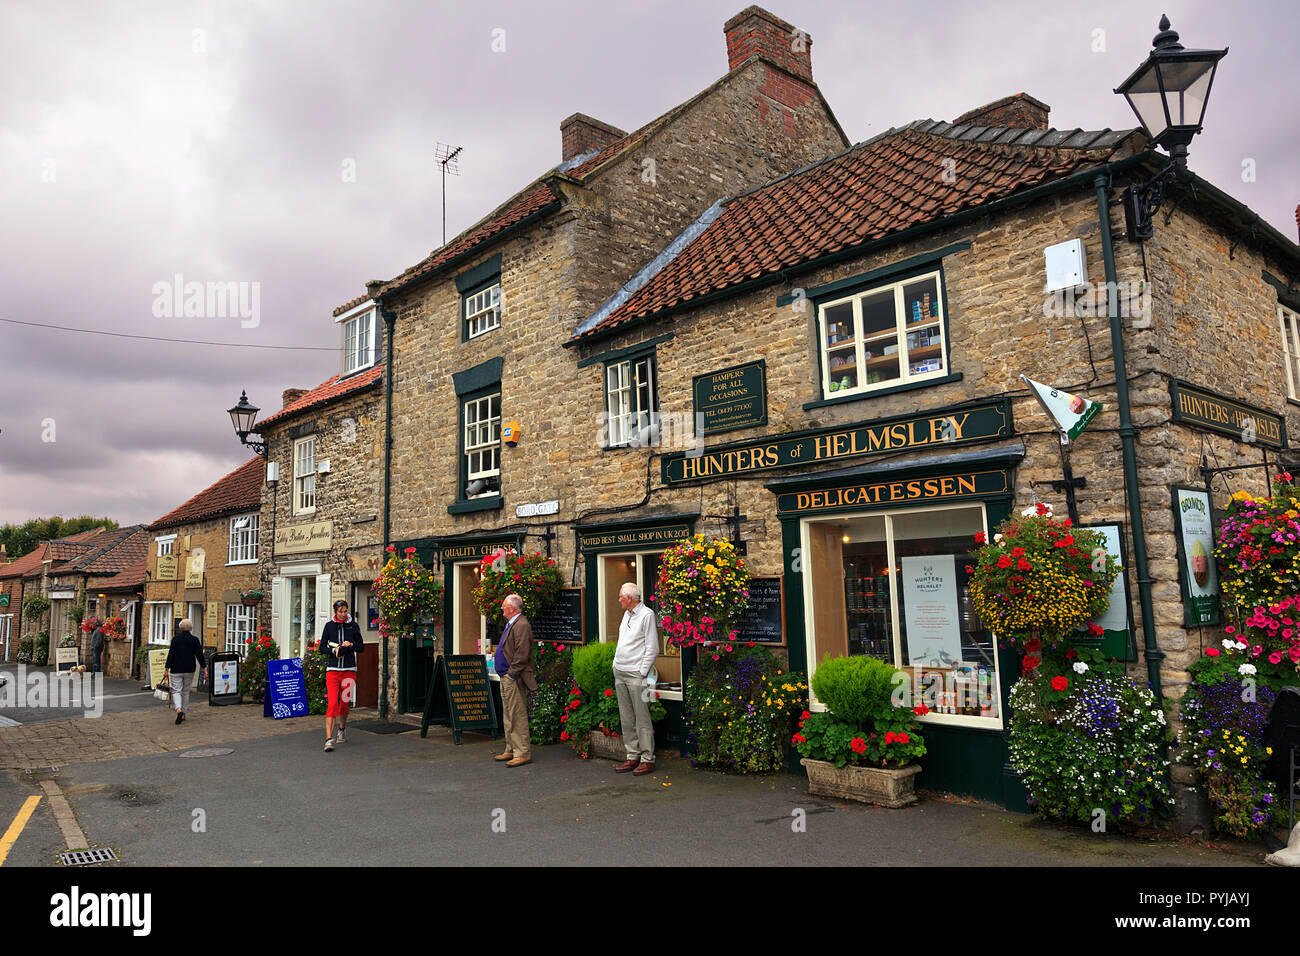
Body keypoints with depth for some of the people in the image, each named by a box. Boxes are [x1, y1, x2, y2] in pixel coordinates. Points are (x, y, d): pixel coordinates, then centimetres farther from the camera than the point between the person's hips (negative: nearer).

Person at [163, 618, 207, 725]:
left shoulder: (175, 639, -5)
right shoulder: (194, 639, -1)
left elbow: (171, 654, -7)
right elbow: (199, 655, -3)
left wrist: (166, 669, -3)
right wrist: (204, 668, 0)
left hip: (176, 669, -2)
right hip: (190, 670, 2)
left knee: (176, 691, -1)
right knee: (186, 691, 13)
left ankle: (178, 709, -25)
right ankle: (183, 714, 17)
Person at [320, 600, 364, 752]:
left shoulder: (353, 626, 4)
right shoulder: (329, 626, 4)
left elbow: (361, 647, 6)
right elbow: (322, 647, 6)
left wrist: (351, 645, -13)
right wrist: (334, 650, -13)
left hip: (349, 669, 1)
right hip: (332, 669, -1)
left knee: (345, 703, 8)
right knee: (332, 703, -12)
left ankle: (342, 729, 35)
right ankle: (329, 739, -14)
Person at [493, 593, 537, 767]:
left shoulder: (521, 625, -16)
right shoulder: (511, 624, 18)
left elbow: (522, 654, -22)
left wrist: (512, 674, -20)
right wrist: (505, 675, 18)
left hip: (514, 679, -11)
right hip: (506, 678, 11)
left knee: (517, 716, -8)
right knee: (508, 716, 15)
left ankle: (523, 753, -3)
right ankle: (511, 750, 24)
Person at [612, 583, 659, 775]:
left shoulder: (647, 615, -9)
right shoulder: (627, 615, 16)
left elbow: (652, 649, -11)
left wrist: (642, 673, -13)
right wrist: (616, 664, 15)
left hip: (636, 674, -8)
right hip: (620, 673, 8)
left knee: (642, 718, -5)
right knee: (626, 718, 10)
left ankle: (648, 759, 1)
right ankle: (633, 756, 18)